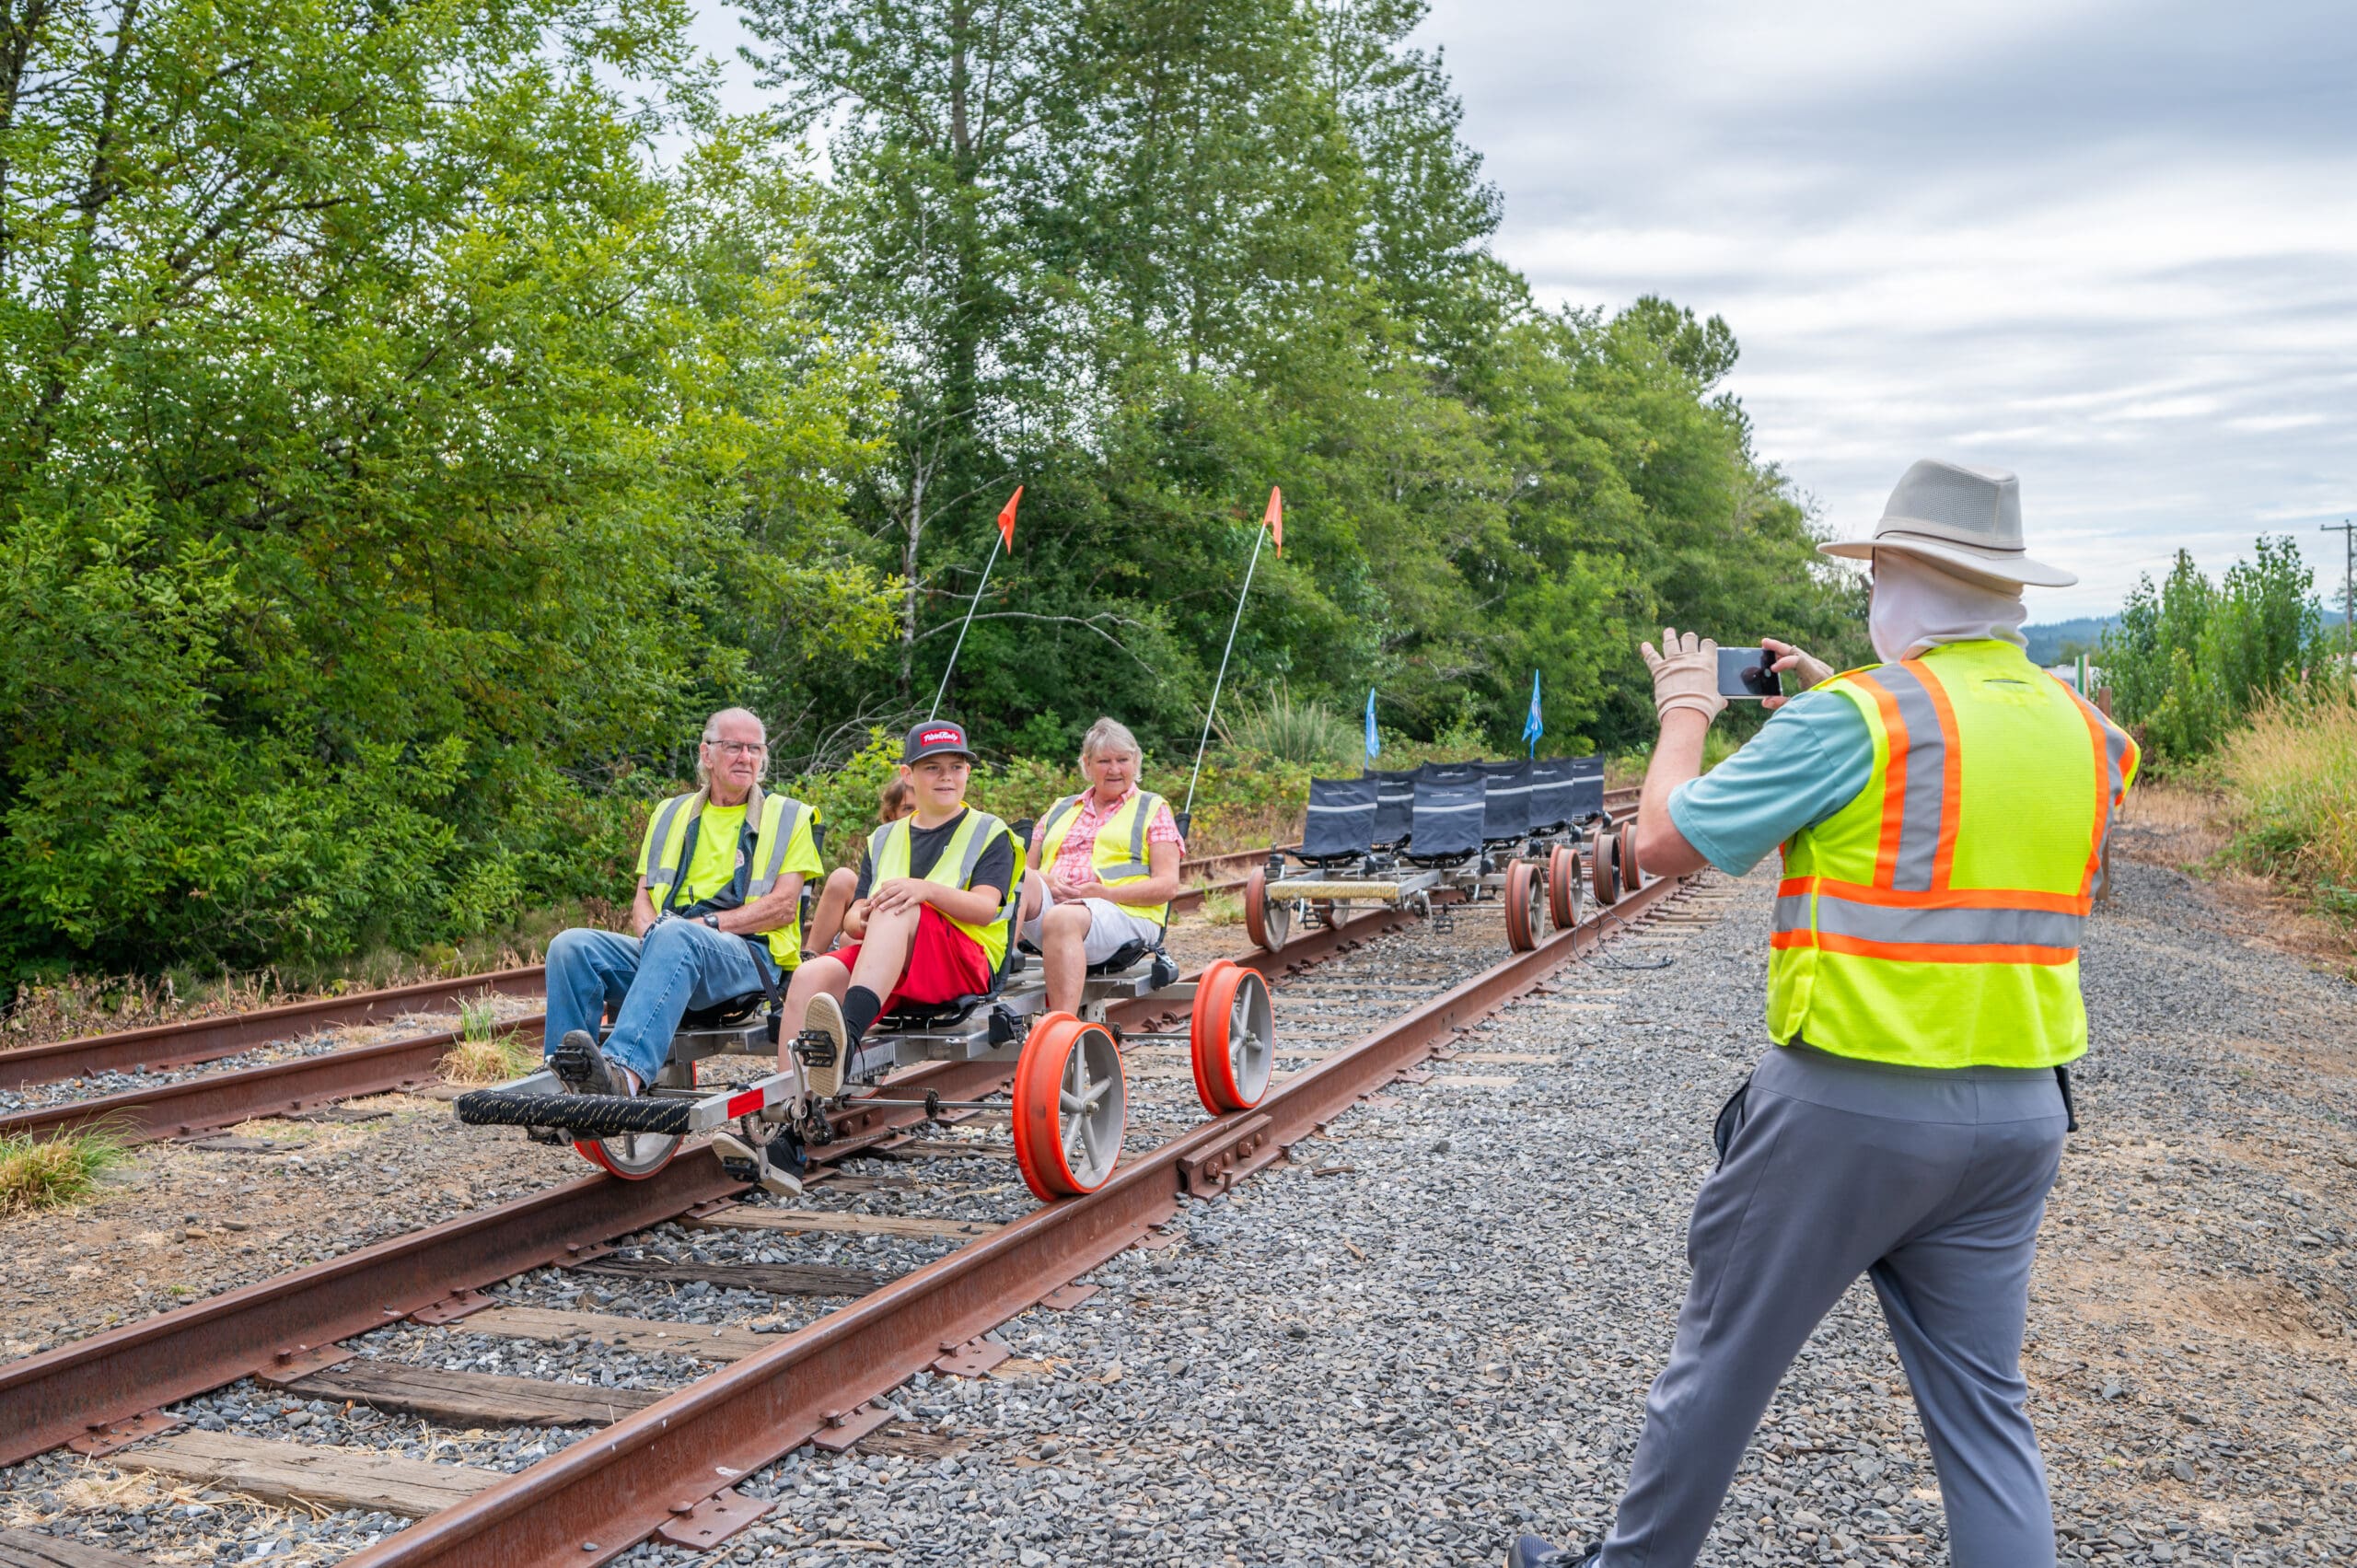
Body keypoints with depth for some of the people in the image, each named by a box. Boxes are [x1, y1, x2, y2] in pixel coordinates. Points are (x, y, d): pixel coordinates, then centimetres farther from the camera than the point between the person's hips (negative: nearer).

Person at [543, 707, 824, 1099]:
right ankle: (563, 1079, -33)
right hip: (664, 949, 5)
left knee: (675, 937, -39)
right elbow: (643, 896, 20)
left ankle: (625, 1072, -59)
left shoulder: (788, 818, 15)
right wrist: (650, 930, -4)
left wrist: (709, 923, -11)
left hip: (748, 954, -4)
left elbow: (784, 905, 1)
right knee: (571, 946, -23)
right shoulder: (670, 813, 27)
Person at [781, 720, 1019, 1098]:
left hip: (965, 963, -4)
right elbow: (851, 917, 16)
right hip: (884, 964, 4)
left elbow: (985, 908, -5)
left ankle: (848, 1035, -56)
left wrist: (926, 889, -23)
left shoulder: (989, 833, 13)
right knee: (812, 974, -27)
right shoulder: (884, 839, 26)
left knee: (898, 907, -35)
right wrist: (863, 919, -10)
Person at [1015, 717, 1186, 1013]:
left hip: (1124, 913, -4)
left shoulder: (1153, 808, 17)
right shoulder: (1060, 810, 29)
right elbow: (1029, 866, 22)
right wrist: (1049, 883, -3)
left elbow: (1168, 885, 5)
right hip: (1051, 901, 4)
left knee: (1062, 918, -38)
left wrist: (1107, 892, -10)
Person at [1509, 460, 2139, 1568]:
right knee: (1983, 1403, 13)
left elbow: (1666, 844, -10)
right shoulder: (2083, 734, 6)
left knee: (1723, 1359, 11)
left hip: (1847, 1103, -6)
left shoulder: (1853, 721, -15)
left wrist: (1684, 710, 7)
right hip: (2018, 1111, 6)